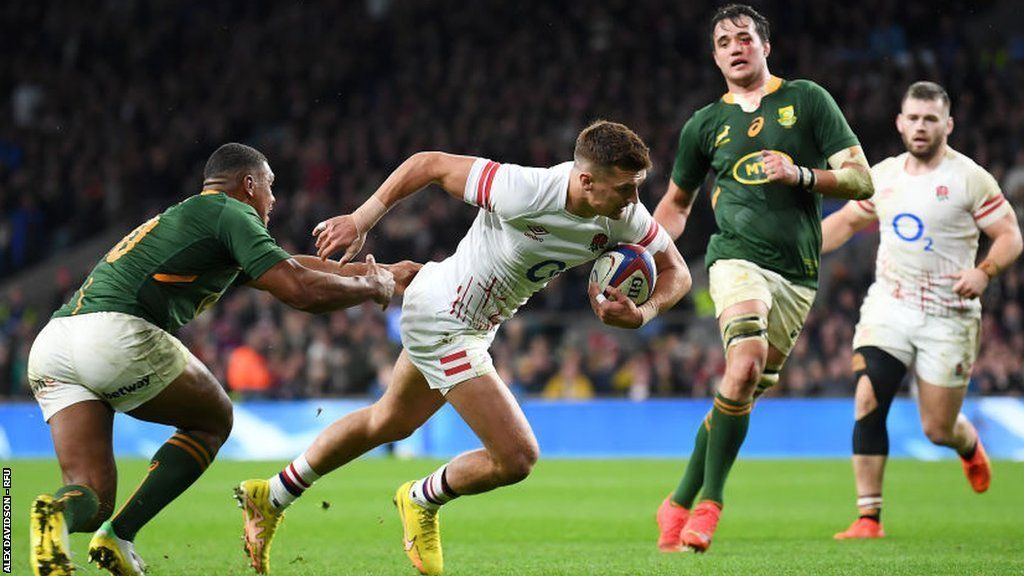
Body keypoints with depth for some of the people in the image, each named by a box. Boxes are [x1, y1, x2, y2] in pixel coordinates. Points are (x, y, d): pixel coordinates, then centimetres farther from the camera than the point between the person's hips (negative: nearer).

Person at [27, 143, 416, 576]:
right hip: (115, 334, -8)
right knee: (213, 421, 17)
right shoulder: (231, 213, 8)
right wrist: (372, 287, 15)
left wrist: (381, 273, 50)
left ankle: (61, 512, -33)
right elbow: (302, 291, -4)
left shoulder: (184, 217, 36)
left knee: (93, 500, 5)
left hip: (49, 345, 8)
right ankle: (118, 536, -2)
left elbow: (291, 266, 45)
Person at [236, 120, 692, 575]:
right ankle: (422, 502, 19)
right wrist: (360, 221, -21)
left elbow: (675, 271, -4)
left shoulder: (625, 214, -16)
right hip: (443, 320, -8)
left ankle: (271, 497, 43)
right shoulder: (525, 192, -34)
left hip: (477, 324, 8)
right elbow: (429, 163, -24)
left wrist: (639, 315, -24)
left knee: (390, 422, 27)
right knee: (517, 457, -11)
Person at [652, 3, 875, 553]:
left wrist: (799, 175, -14)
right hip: (736, 255, -1)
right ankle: (708, 499, -18)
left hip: (797, 273, 1)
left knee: (742, 393, 1)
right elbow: (675, 203, 26)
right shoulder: (705, 124, 12)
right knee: (745, 363, -27)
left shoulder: (807, 100, 7)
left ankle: (682, 502, 18)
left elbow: (860, 179, 2)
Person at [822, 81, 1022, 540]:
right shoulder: (882, 176, 7)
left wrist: (983, 273, -23)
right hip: (888, 307, 3)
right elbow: (845, 222, 22)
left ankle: (969, 445, 41)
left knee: (937, 429, 2)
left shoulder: (970, 179, -6)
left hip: (947, 317, -3)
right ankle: (869, 516, -11)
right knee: (868, 402, -16)